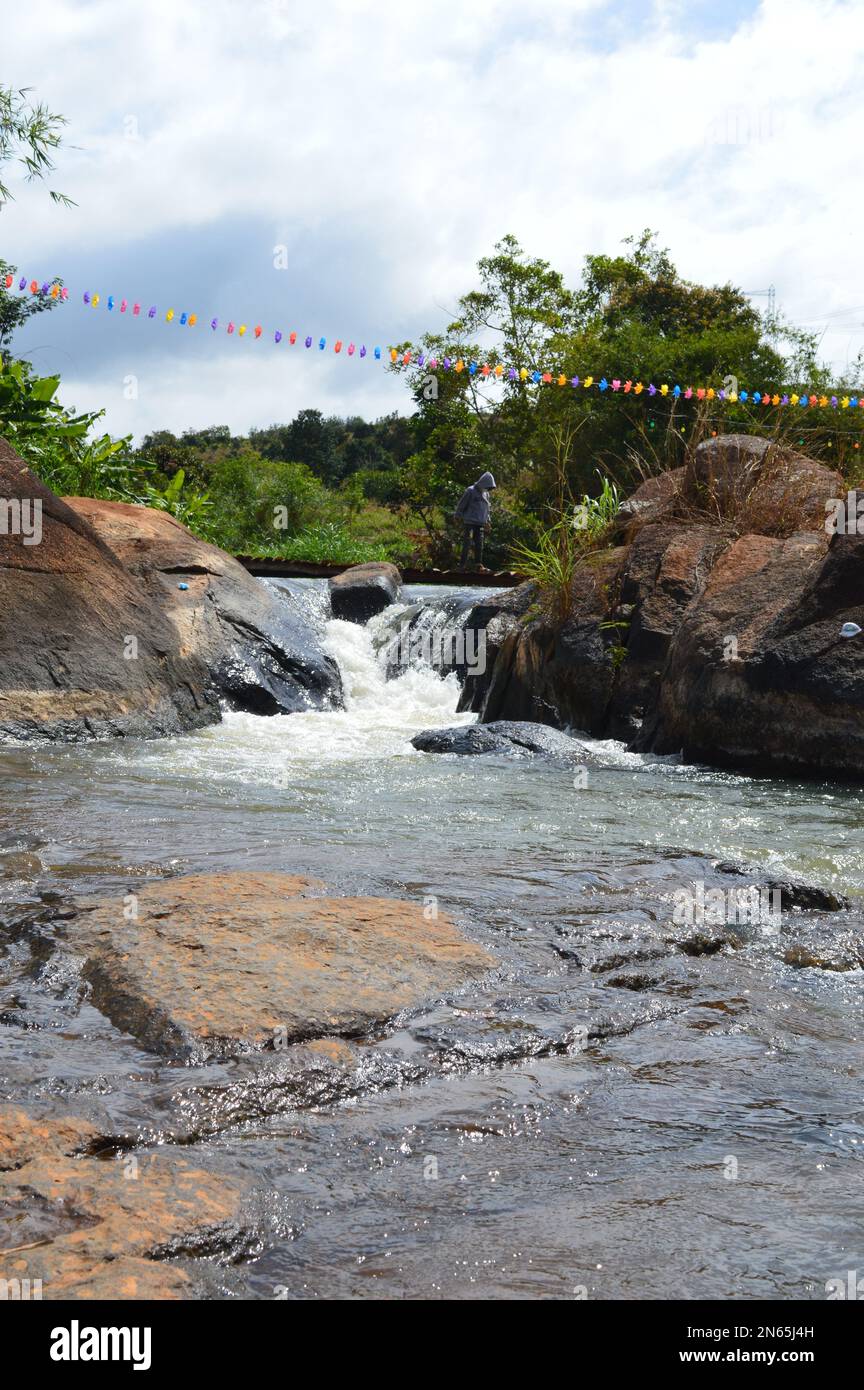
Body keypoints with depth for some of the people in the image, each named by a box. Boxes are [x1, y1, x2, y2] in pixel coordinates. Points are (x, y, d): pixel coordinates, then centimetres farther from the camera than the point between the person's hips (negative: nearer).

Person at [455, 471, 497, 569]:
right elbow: (461, 506, -5)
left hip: (480, 524, 6)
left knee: (479, 545, 2)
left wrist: (487, 520, 15)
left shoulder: (486, 494, 12)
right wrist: (460, 519, -7)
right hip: (469, 524, -6)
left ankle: (479, 565, 5)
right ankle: (462, 566, -6)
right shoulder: (470, 491, -7)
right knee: (467, 545, -8)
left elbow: (488, 508, 24)